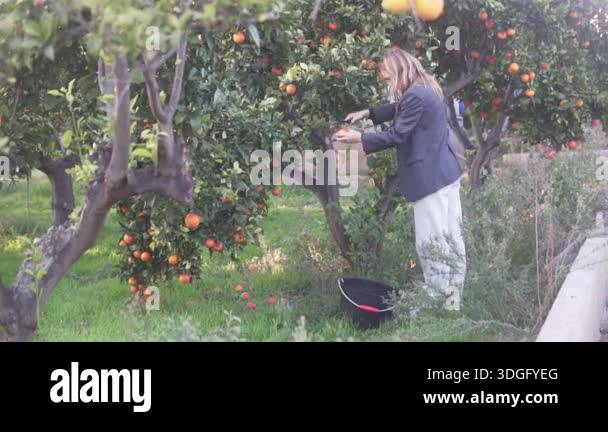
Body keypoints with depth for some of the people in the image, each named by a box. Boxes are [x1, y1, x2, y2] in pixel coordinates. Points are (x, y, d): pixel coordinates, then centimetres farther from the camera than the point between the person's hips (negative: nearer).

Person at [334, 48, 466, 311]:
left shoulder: (416, 96, -19)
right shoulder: (424, 90, 12)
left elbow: (396, 135, -17)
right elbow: (400, 110, 30)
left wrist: (358, 138, -9)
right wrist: (368, 113, 22)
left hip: (430, 177, -10)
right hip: (445, 171, 10)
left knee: (431, 240, -3)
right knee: (450, 237, 15)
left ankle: (441, 301, 5)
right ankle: (452, 297, 24)